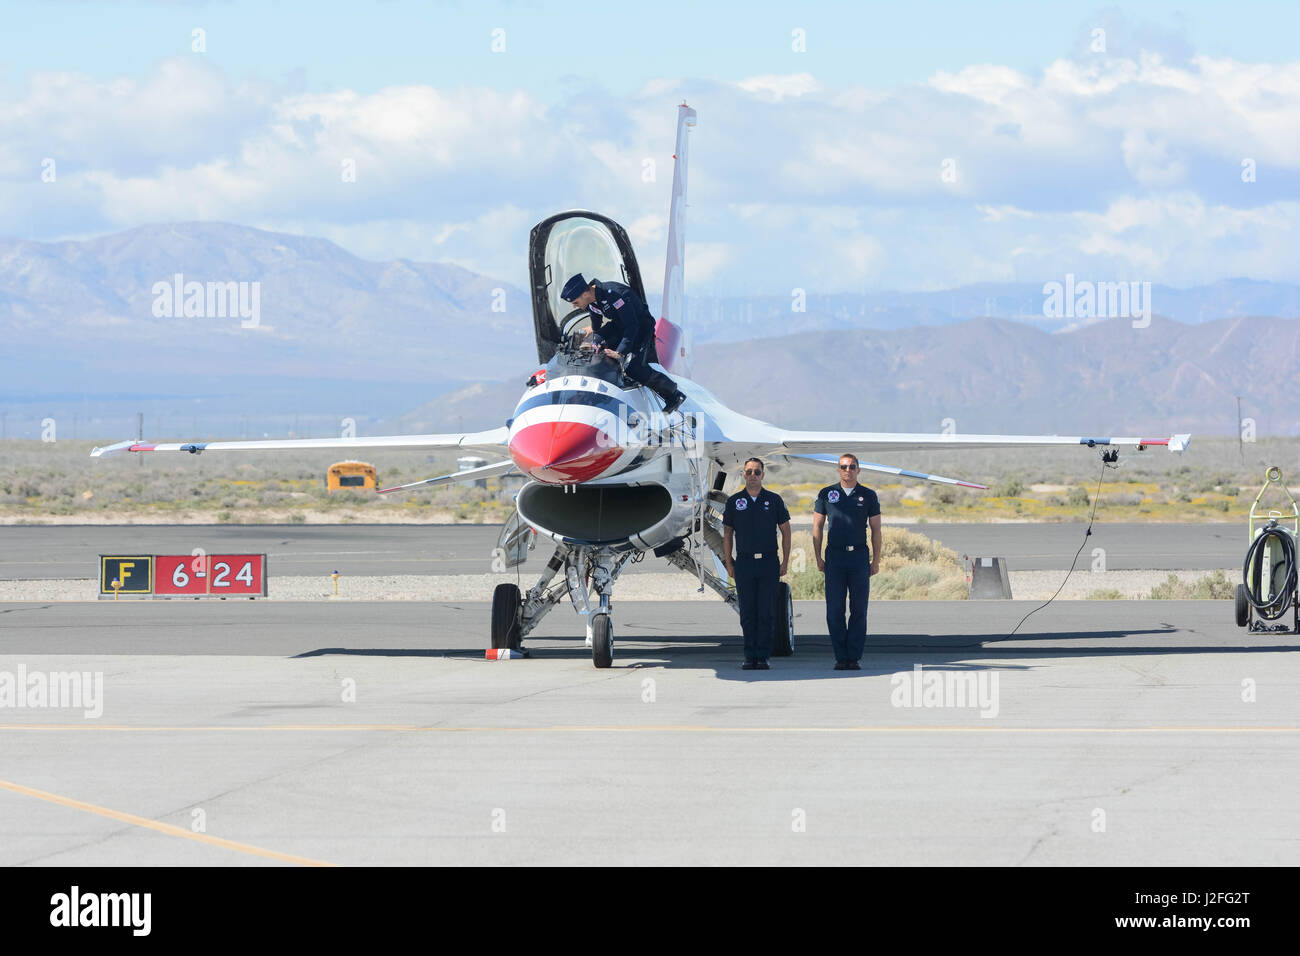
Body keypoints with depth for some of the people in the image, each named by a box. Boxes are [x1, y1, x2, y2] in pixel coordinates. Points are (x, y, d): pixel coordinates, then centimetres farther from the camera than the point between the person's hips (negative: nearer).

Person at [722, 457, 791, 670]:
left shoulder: (774, 500, 4)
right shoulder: (734, 501, 6)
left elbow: (785, 531, 8)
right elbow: (727, 534, 11)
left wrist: (785, 562, 2)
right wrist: (728, 563, 4)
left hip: (769, 563, -1)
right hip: (744, 563, 1)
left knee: (766, 612, -2)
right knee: (747, 613, 2)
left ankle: (763, 656, 1)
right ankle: (750, 656, 6)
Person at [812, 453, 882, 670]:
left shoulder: (868, 496, 6)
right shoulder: (826, 494, 6)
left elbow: (876, 530, 8)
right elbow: (817, 528, 9)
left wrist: (876, 561, 2)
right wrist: (818, 558, 2)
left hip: (859, 556, 0)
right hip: (835, 557, 0)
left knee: (859, 609, -1)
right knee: (834, 611, -3)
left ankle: (854, 657, 3)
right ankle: (840, 658, 2)